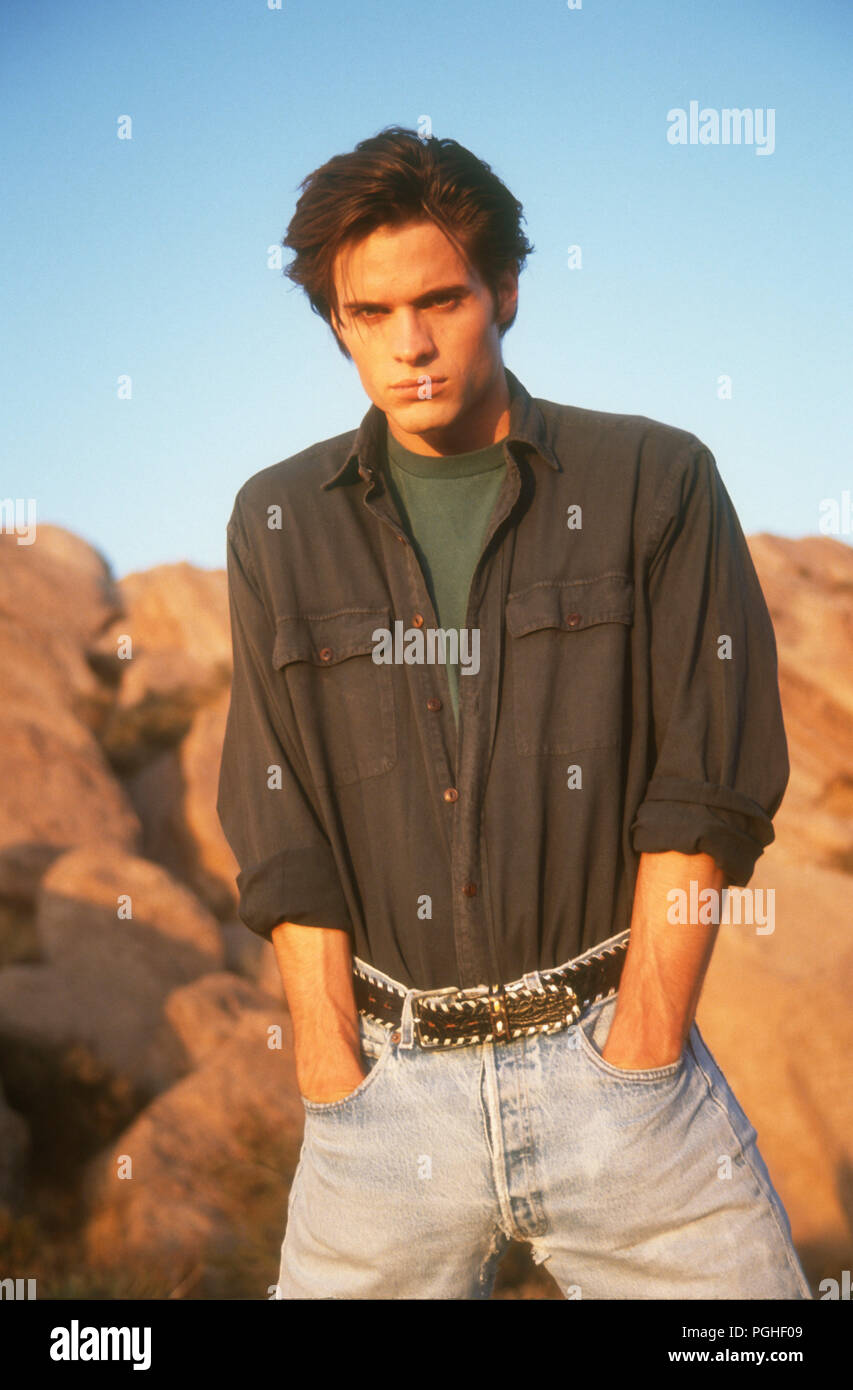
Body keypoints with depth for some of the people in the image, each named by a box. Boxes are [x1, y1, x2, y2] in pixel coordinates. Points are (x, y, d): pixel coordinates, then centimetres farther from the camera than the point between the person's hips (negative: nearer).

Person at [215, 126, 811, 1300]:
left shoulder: (655, 484, 1)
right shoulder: (280, 523, 7)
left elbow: (707, 790, -3)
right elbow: (283, 838, 4)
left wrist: (634, 1060, -8)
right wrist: (339, 1085, -3)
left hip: (610, 1047, -1)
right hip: (388, 1077, 2)